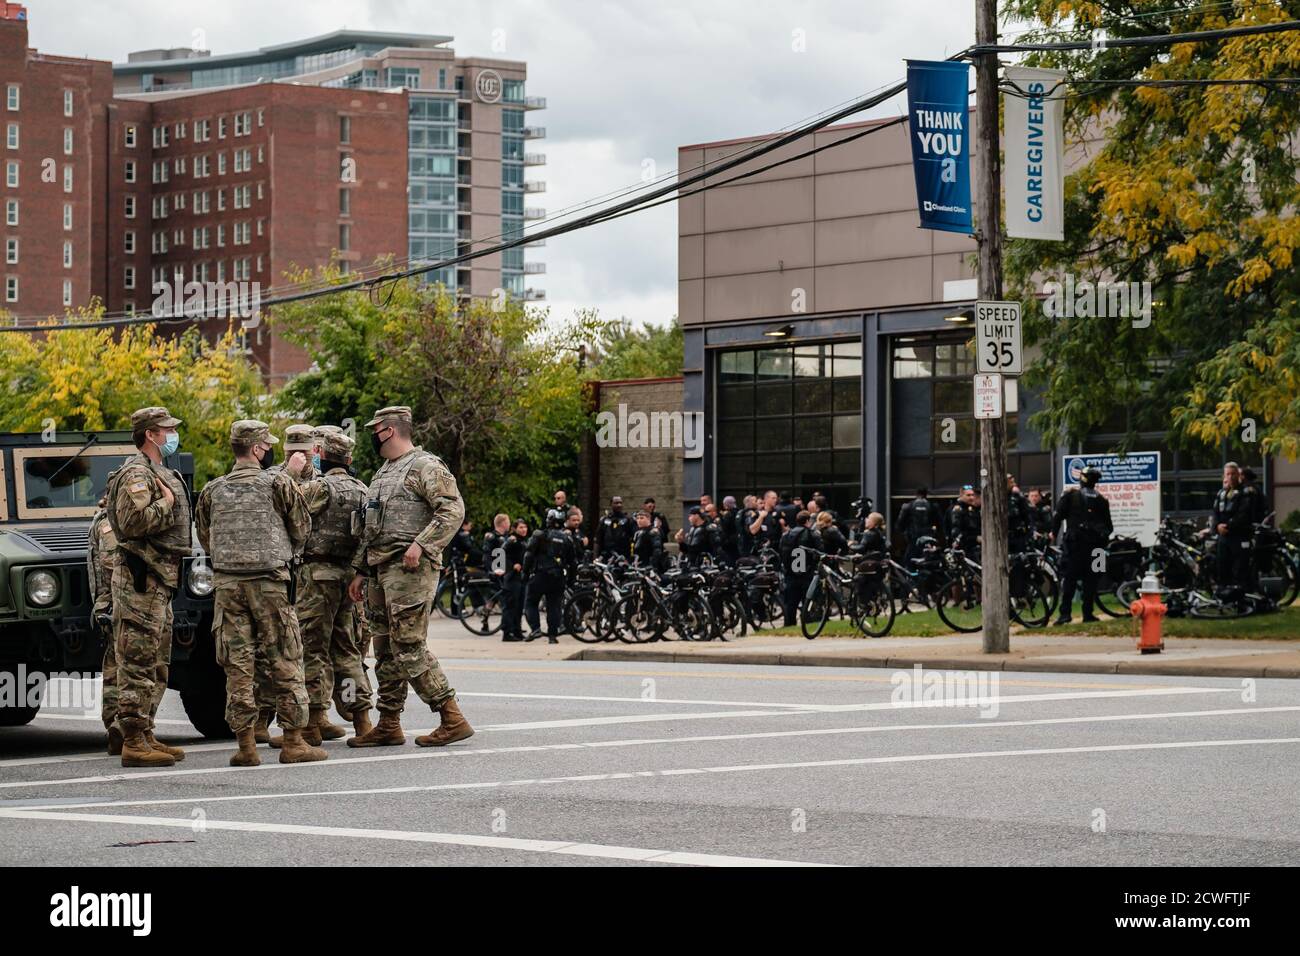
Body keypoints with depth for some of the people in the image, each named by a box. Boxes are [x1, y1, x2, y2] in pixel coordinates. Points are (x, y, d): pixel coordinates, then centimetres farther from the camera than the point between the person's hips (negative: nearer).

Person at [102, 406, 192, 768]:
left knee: (156, 665, 14)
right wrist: (166, 504, -16)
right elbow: (132, 521, -26)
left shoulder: (159, 474, 19)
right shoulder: (137, 474, -13)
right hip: (141, 578, -11)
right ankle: (133, 743, -10)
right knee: (138, 663, -10)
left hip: (159, 578, 11)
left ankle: (144, 736, 20)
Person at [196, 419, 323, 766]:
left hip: (226, 583, 3)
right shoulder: (278, 483, -3)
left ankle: (246, 745, 1)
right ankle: (293, 742, 2)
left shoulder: (212, 490, 7)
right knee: (285, 663, 3)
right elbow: (302, 529, 6)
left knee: (237, 665, 3)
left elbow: (204, 538, 13)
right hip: (270, 582, -3)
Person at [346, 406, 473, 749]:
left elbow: (453, 510, -18)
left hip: (410, 569, -9)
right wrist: (360, 571, 22)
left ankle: (453, 719, -10)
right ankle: (388, 726, 14)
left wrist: (420, 544, -25)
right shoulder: (382, 473, 22)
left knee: (408, 649, -14)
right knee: (386, 651, 10)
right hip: (381, 571, 9)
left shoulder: (425, 466, -7)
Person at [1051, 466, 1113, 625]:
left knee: (1069, 577, -4)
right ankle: (1088, 613, 5)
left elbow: (1058, 514, -2)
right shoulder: (1101, 500, 10)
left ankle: (1065, 613, -12)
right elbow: (1108, 525, 11)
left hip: (1075, 541, -2)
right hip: (1095, 543, 2)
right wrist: (1104, 538, 24)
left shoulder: (1070, 495, 2)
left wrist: (1054, 532, 10)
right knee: (1090, 578, 6)